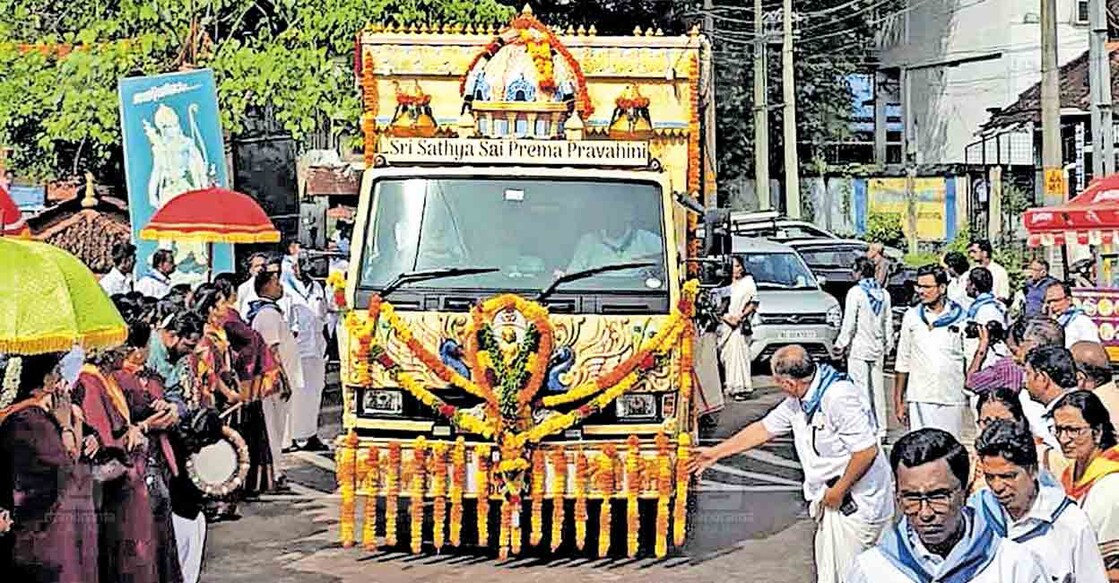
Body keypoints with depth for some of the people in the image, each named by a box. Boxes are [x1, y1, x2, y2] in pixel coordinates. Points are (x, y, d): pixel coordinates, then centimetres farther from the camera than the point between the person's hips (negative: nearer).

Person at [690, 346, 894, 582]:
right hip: (832, 504, 9)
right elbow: (765, 428, 18)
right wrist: (716, 453, 23)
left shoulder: (840, 398, -25)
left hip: (855, 504, -9)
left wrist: (838, 491, -17)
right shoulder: (798, 401, 5)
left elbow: (867, 451, -28)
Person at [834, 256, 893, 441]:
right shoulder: (883, 294, 7)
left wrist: (841, 343, -3)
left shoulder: (855, 292, -11)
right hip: (877, 349, 6)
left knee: (861, 388, -3)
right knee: (878, 389, 10)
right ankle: (880, 429, 13)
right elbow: (888, 323, 11)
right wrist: (888, 344, 18)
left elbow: (849, 322, -12)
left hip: (858, 349, -6)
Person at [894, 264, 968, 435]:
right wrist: (898, 401, 7)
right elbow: (903, 362, 9)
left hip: (951, 400, 0)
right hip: (919, 400, 0)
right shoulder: (912, 316, 7)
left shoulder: (959, 317, 3)